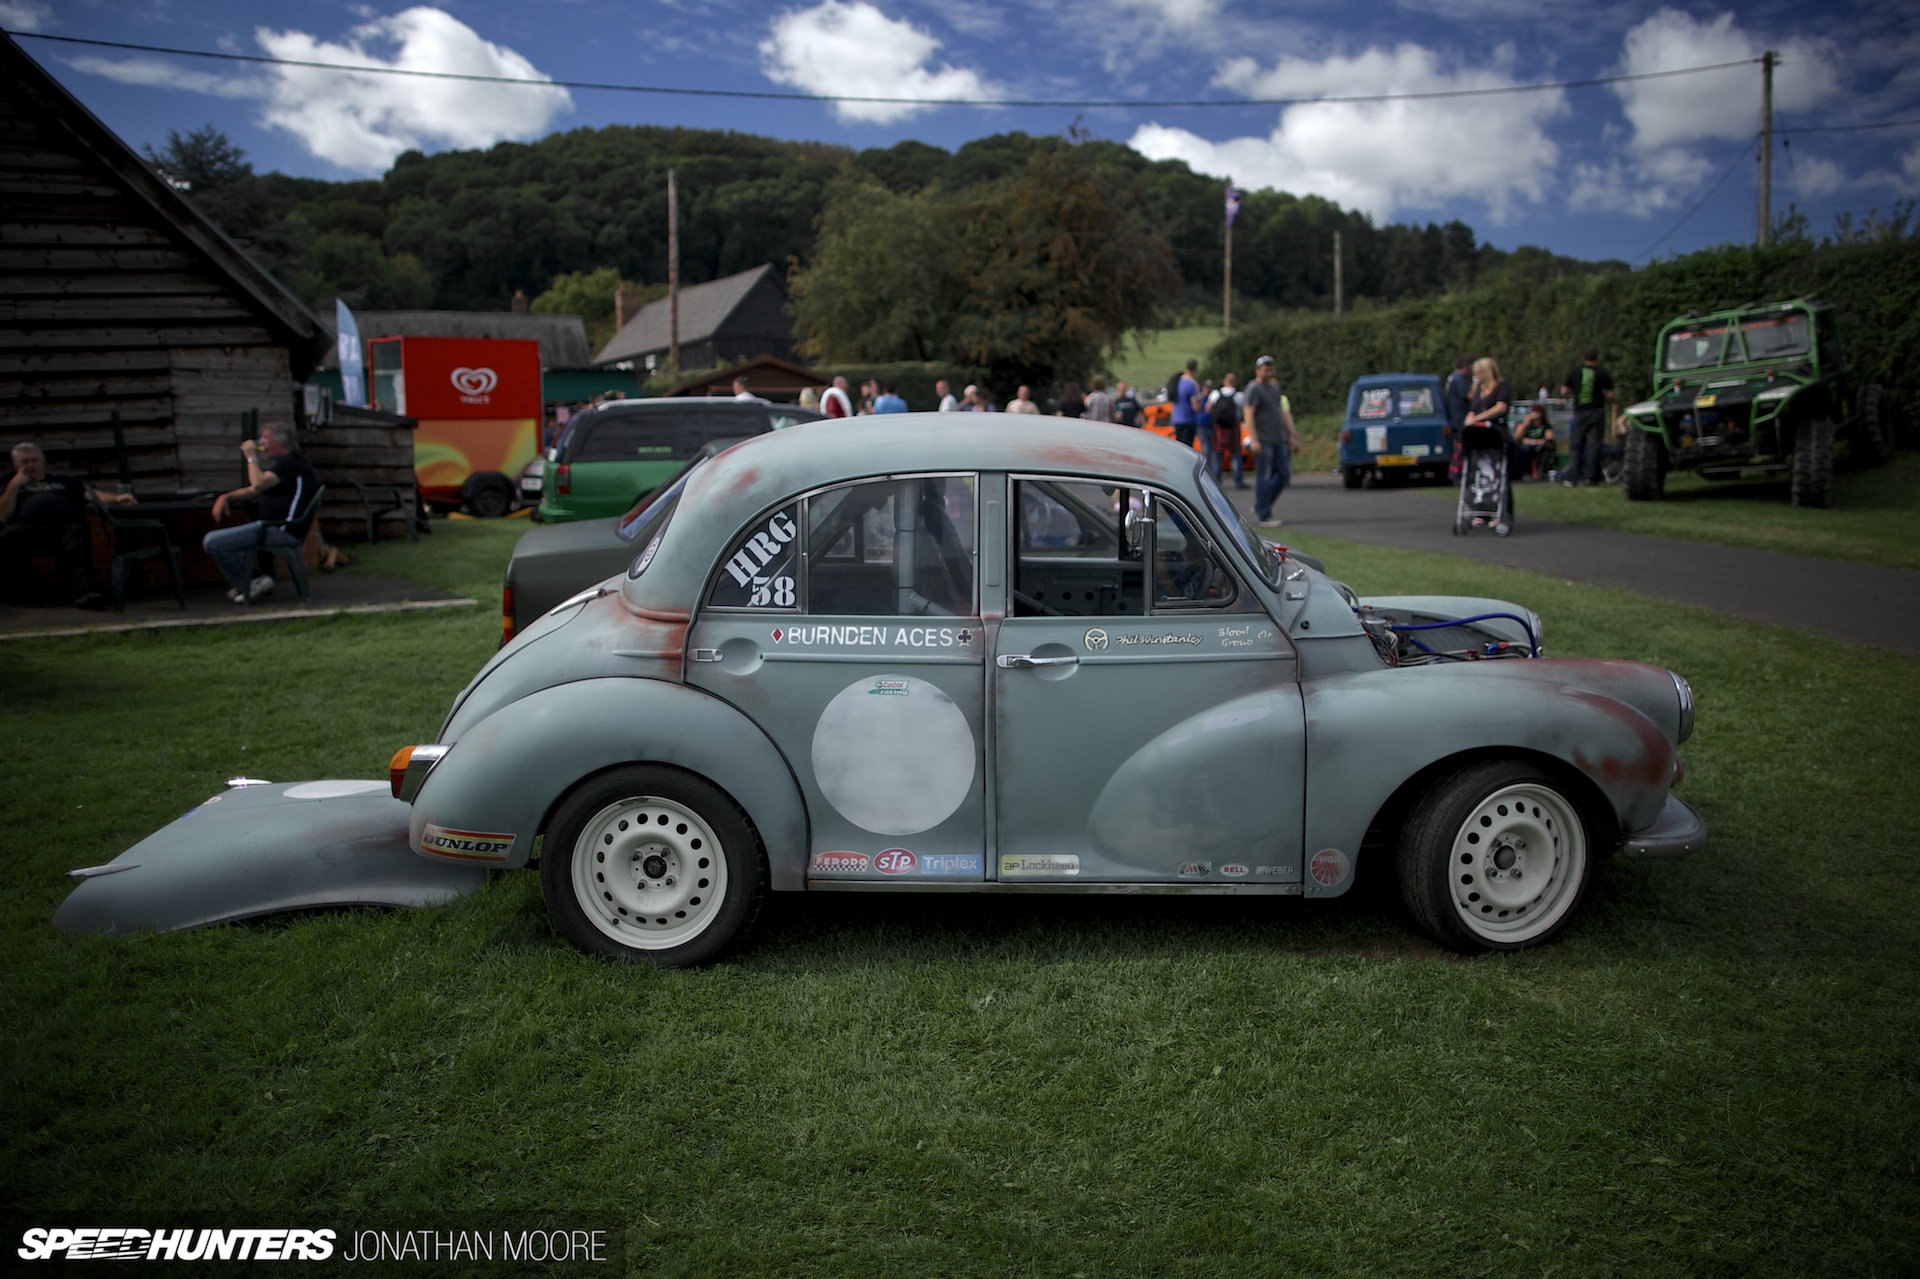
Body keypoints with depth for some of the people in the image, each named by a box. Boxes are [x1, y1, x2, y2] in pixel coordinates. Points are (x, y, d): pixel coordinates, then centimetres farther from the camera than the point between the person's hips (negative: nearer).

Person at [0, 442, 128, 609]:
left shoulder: (63, 482, 37)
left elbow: (92, 494, 18)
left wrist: (117, 498, -3)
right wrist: (14, 485, 13)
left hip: (64, 526, 0)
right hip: (25, 527, 1)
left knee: (76, 535, -39)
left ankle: (83, 591, -59)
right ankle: (20, 592, -34)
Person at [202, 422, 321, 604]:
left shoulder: (292, 463, -13)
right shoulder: (283, 463, 23)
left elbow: (259, 484, -26)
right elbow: (253, 490, 28)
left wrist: (251, 457, -12)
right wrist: (226, 497, 11)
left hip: (282, 530, -12)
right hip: (273, 526, 12)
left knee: (212, 542, -17)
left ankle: (249, 585, -7)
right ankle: (243, 584, 12)